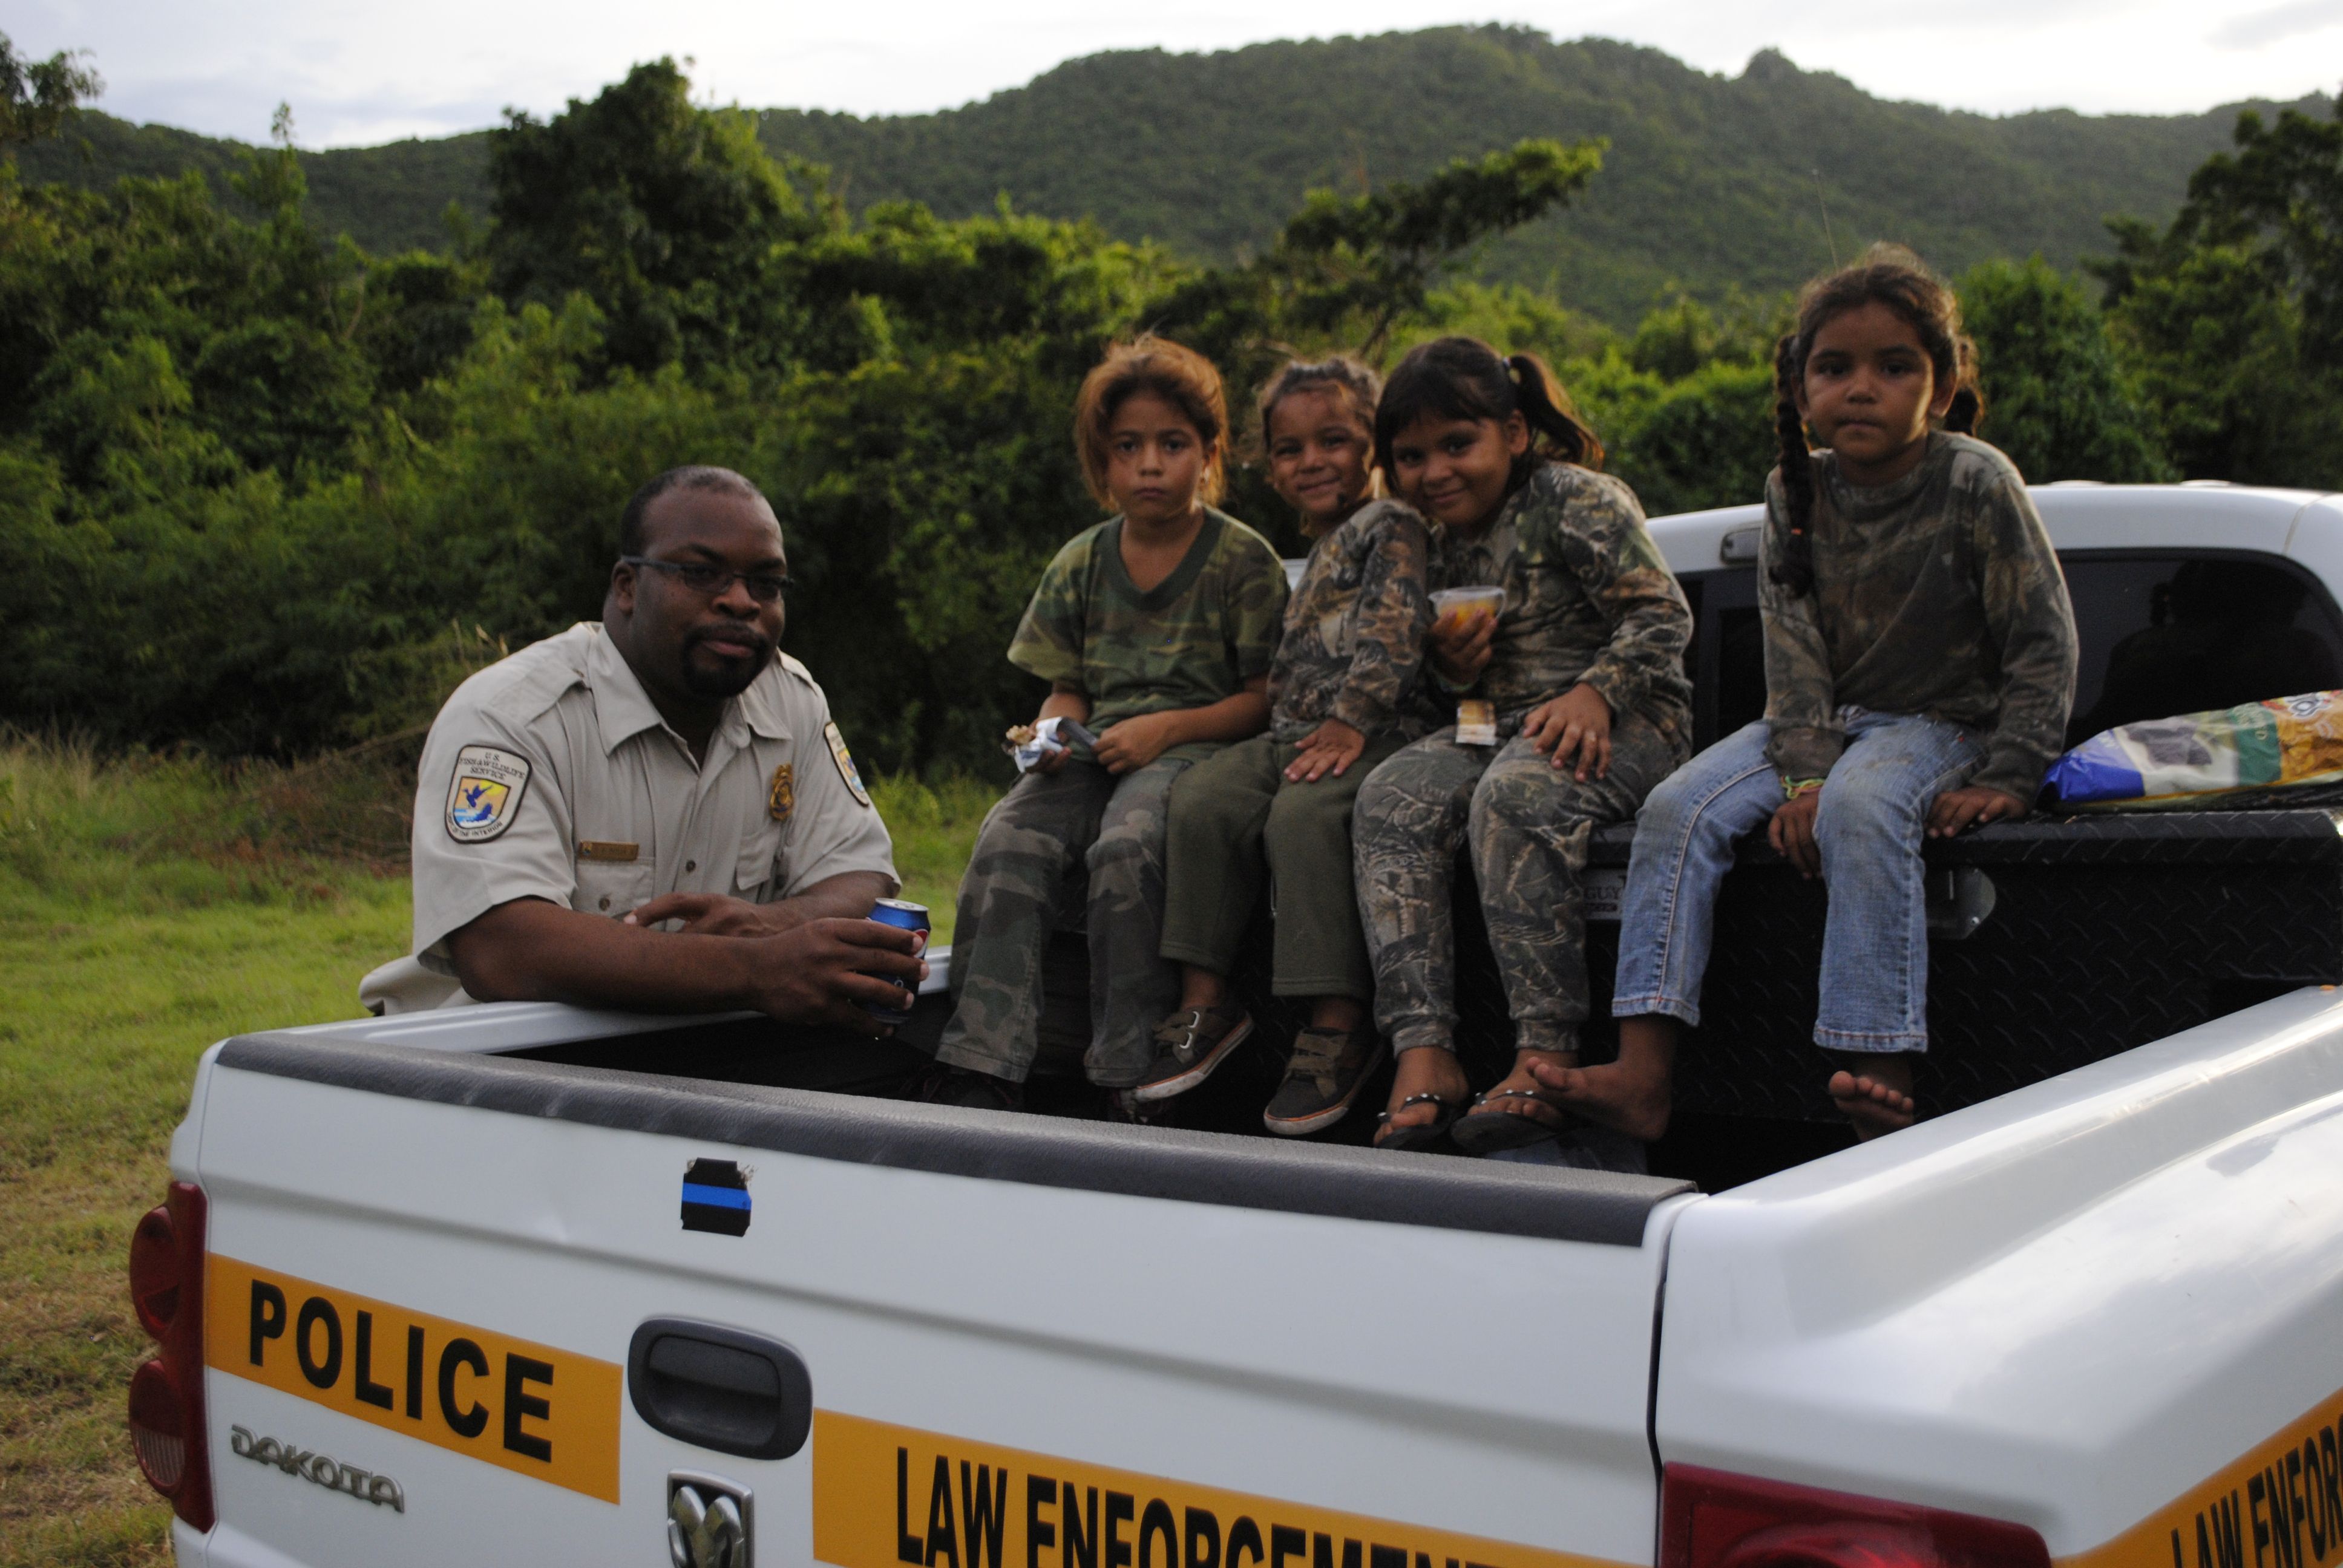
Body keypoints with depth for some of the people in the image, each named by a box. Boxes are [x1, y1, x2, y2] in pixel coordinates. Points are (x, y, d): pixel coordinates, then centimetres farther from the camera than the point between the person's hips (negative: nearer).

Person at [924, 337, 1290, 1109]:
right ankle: (978, 1070, -32)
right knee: (1008, 840, -26)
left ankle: (1124, 1076, -29)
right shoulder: (1081, 563, 15)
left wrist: (1167, 728, -14)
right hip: (1098, 751, 4)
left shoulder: (1245, 560, 2)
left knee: (1126, 844, -36)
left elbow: (1268, 698, -2)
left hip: (1199, 746, -4)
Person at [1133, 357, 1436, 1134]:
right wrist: (1290, 725, 17)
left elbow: (1394, 634, -13)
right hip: (1292, 734, 8)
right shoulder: (1318, 550, 31)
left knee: (1303, 814, -34)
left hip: (1374, 734, -8)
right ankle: (1206, 1001, -13)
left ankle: (1339, 1025, -29)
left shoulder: (1390, 525, 2)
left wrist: (1350, 722, -22)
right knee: (1202, 796, -16)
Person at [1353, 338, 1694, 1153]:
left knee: (1512, 796, -37)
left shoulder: (1580, 501, -4)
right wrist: (1451, 664, 2)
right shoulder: (1443, 544, 17)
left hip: (1620, 720, -6)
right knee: (1391, 799, -22)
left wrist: (1594, 695, -25)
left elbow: (1663, 615, -10)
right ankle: (1423, 1053, -30)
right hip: (1495, 724, 7)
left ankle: (1547, 1054, -33)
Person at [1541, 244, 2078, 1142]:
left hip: (1940, 721, -4)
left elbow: (2044, 643, -9)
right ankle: (1642, 1080, -24)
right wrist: (1803, 774, -20)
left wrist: (2006, 779, -15)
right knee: (1679, 808, -18)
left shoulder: (1975, 482, -12)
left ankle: (1881, 1086, -38)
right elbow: (1795, 650, -7)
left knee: (1859, 808, -37)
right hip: (1824, 721, 5)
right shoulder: (1796, 495, -1)